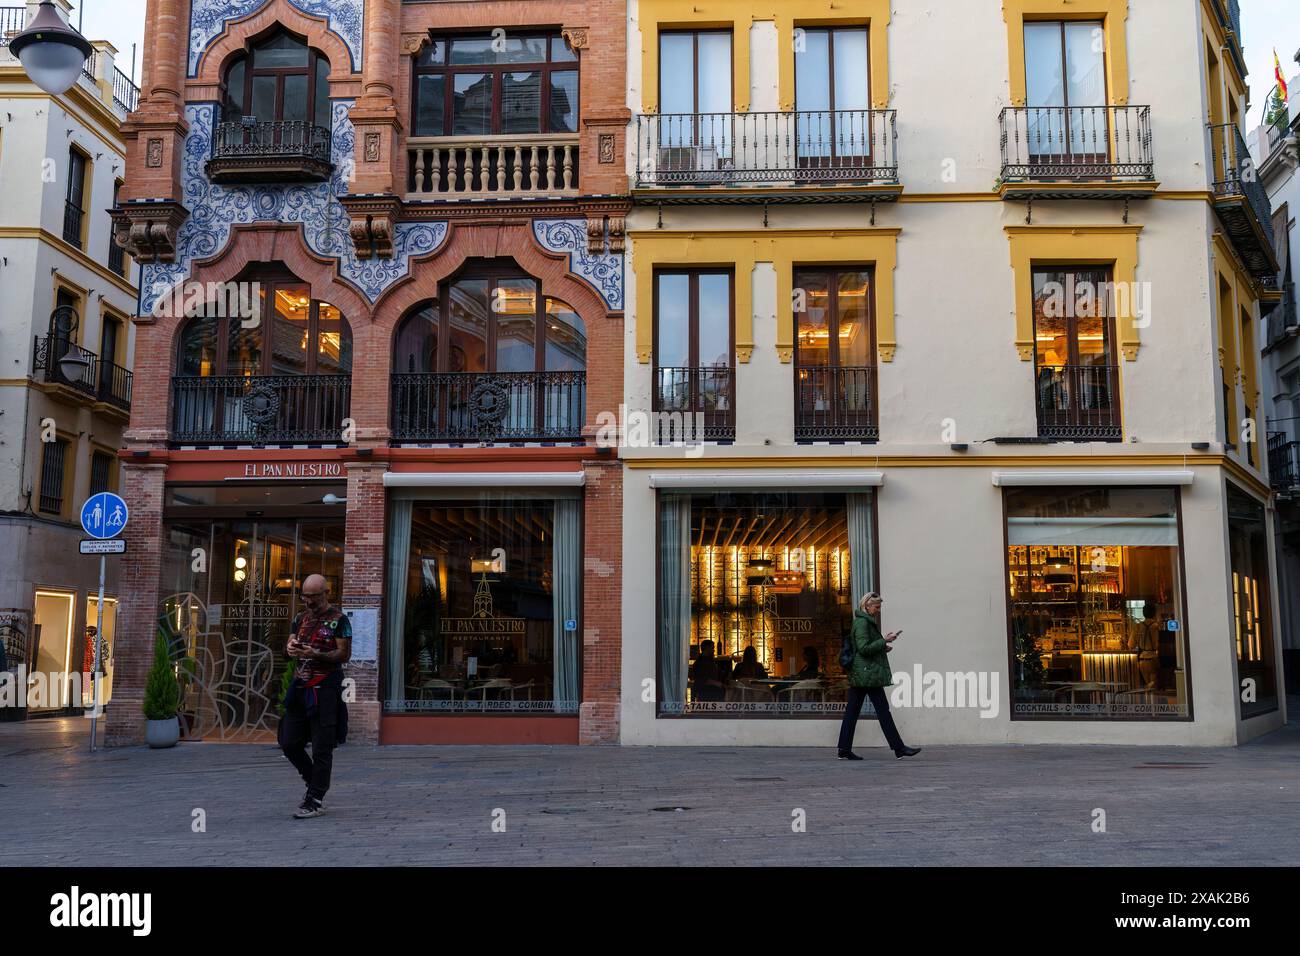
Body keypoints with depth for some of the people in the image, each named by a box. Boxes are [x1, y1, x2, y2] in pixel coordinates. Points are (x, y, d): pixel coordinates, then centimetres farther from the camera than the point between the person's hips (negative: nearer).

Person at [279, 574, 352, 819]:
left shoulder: (338, 620, -3)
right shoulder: (300, 619, 16)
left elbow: (345, 654, -8)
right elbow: (290, 645, 15)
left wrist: (316, 655, -22)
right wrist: (292, 649, -9)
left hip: (325, 689, -6)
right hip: (300, 687, 7)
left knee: (321, 748, -3)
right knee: (289, 743, 7)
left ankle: (315, 800, 4)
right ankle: (313, 783, 27)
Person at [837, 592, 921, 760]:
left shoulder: (865, 621, 20)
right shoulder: (862, 622, -12)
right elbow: (864, 648, -20)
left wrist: (883, 647, 13)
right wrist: (884, 641, -15)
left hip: (858, 675, 10)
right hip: (868, 673, -10)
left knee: (852, 711, 6)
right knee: (883, 710, -5)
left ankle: (844, 750, 5)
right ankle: (899, 748, 0)